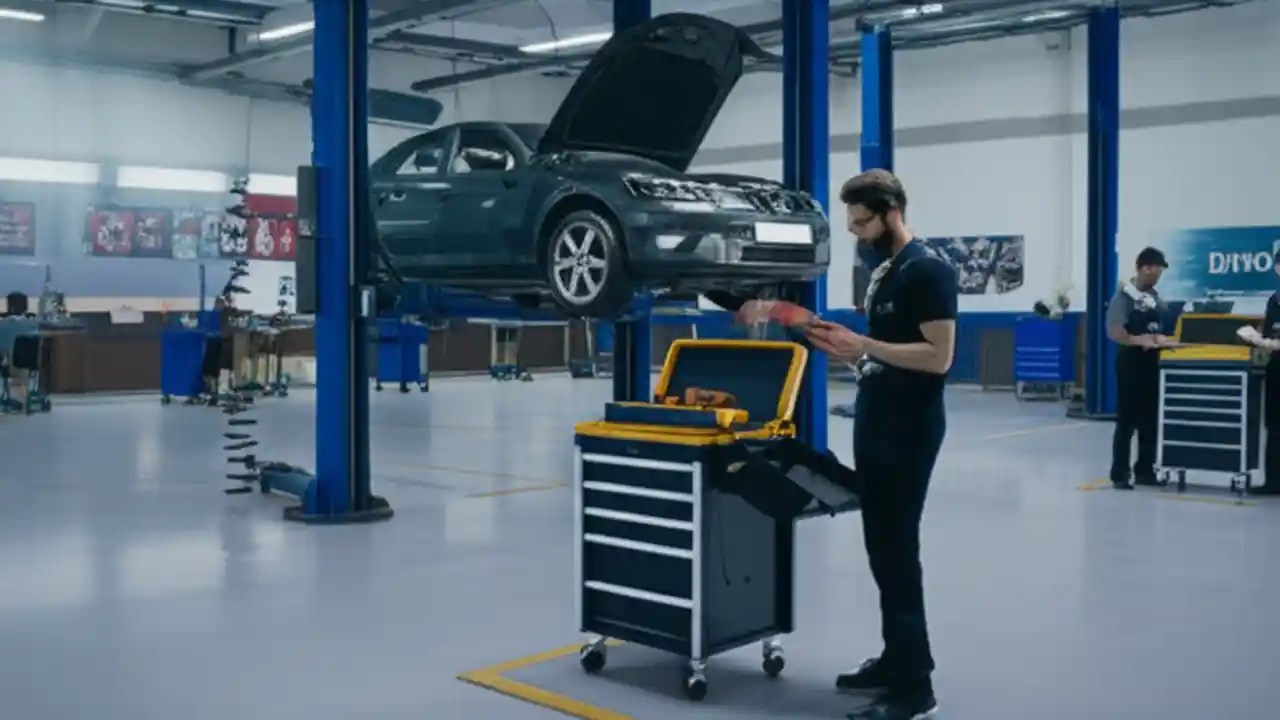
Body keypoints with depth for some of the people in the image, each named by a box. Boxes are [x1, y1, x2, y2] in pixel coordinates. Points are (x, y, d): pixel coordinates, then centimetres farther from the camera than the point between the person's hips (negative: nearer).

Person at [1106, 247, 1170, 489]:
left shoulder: (1154, 296, 11)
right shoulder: (1124, 295, -11)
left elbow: (1159, 326, 19)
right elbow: (1114, 331, -20)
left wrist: (1161, 338, -2)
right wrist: (1139, 340, -31)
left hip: (1151, 361, 7)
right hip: (1131, 360, -7)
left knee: (1150, 419, 11)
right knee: (1127, 420, -4)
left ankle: (1145, 470, 21)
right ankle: (1120, 475, 2)